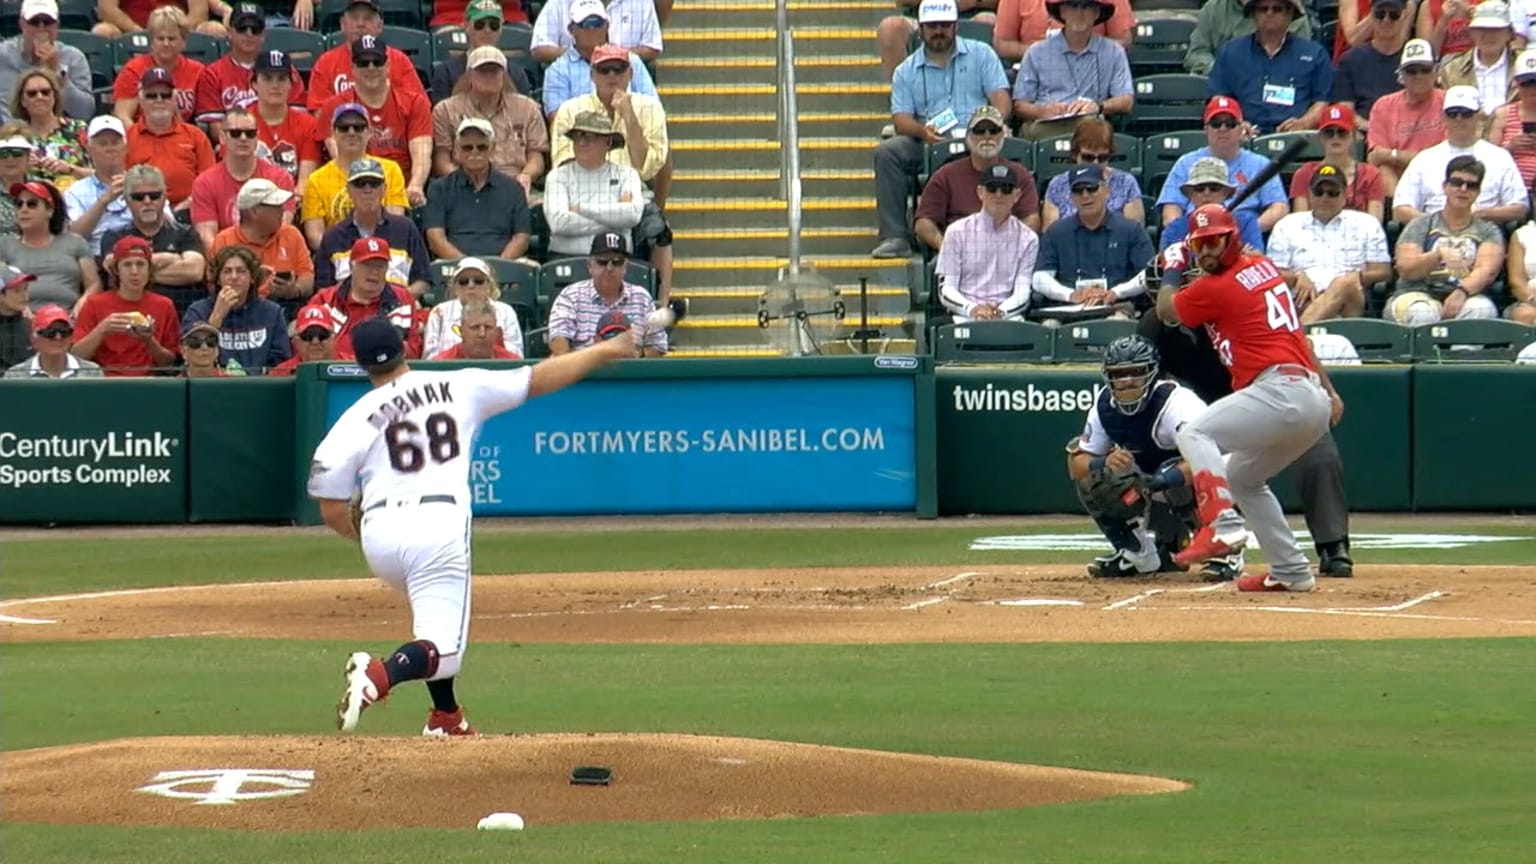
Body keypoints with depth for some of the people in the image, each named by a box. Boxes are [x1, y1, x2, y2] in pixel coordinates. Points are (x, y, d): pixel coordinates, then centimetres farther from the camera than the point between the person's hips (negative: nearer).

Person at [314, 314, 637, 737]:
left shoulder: (356, 419, 6)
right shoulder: (460, 388, 8)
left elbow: (332, 511, 3)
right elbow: (539, 379, 15)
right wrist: (603, 351, 28)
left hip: (379, 533, 3)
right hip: (439, 526, -3)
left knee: (437, 618, 30)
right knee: (442, 648, -3)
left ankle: (447, 717, 29)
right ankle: (379, 675, -34)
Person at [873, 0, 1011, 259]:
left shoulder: (980, 55, 15)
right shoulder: (907, 71, 18)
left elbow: (1001, 100, 5)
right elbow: (901, 119, 7)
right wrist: (923, 131, -17)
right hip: (928, 145, 2)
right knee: (887, 152, -26)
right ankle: (894, 236, -27)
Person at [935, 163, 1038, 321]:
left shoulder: (1028, 239, 11)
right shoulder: (957, 232, 9)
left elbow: (1023, 293, 3)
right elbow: (946, 290, 3)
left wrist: (1001, 310, -20)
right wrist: (971, 308, -18)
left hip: (1009, 315, 1)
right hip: (965, 317, -1)